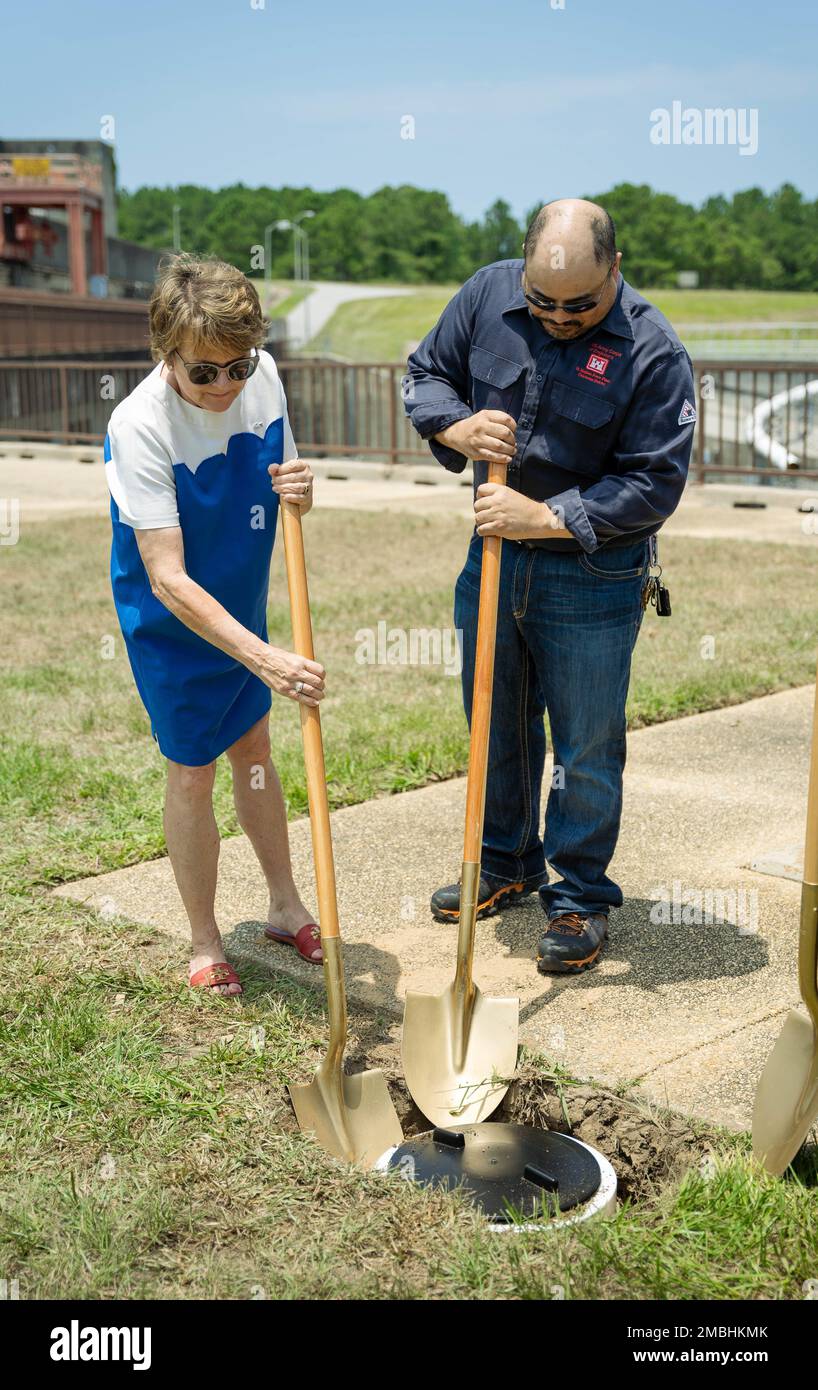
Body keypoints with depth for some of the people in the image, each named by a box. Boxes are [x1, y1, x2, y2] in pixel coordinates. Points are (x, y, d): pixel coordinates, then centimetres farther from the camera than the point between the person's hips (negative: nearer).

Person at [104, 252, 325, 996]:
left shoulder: (262, 376, -12)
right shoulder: (141, 425, -30)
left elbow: (282, 491, 4)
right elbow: (168, 580, -33)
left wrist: (300, 488, -21)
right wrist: (265, 659, -40)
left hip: (245, 608, 6)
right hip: (176, 626, -6)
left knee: (254, 748, 19)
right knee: (193, 772, 5)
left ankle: (286, 905, 37)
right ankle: (205, 943, 25)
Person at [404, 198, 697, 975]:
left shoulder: (653, 353, -17)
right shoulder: (488, 295, -4)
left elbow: (652, 485, -18)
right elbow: (425, 376, 8)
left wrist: (547, 517, -25)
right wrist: (458, 428, -14)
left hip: (593, 578, -5)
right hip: (494, 560, 5)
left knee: (586, 749, 5)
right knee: (496, 729, 18)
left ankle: (579, 895, 23)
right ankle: (506, 865, 38)